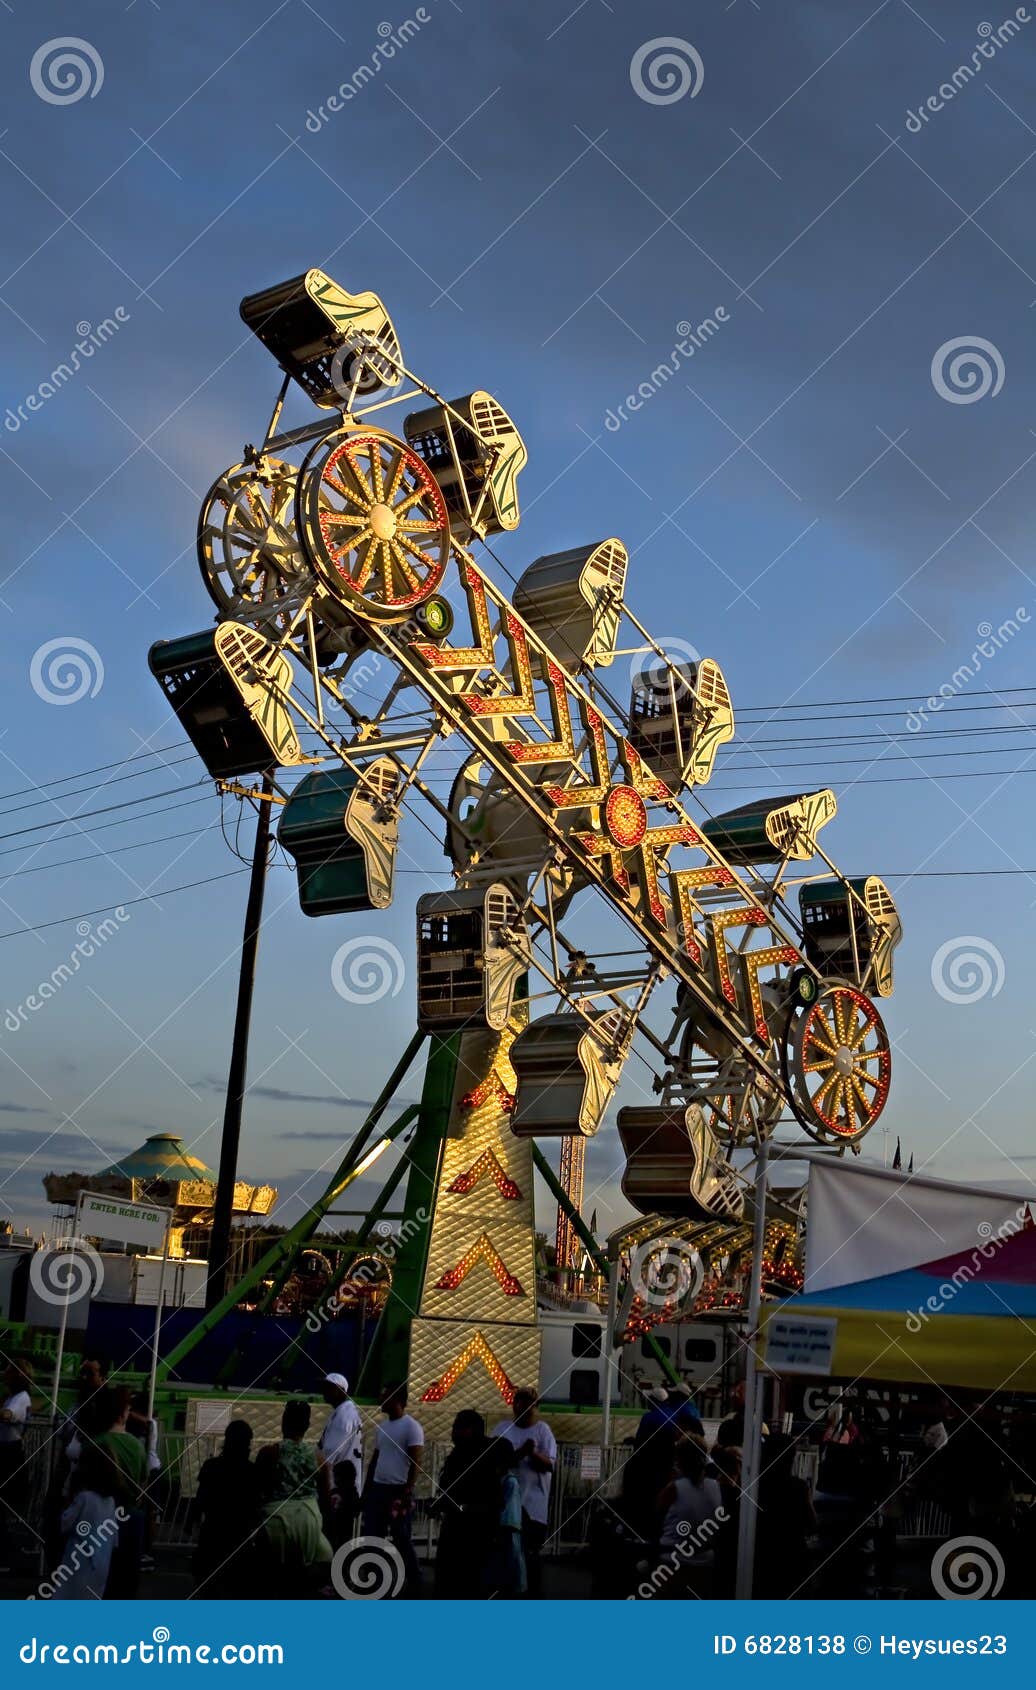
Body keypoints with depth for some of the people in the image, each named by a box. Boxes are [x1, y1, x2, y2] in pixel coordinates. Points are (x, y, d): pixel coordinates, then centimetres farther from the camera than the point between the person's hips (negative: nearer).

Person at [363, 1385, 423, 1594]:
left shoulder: (411, 1427, -9)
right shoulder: (382, 1427, 14)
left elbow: (416, 1463, -13)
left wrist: (407, 1492, -19)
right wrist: (366, 1489, 15)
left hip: (398, 1490, -7)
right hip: (377, 1488, 7)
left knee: (401, 1538, -1)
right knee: (373, 1536, 6)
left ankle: (414, 1579, 12)